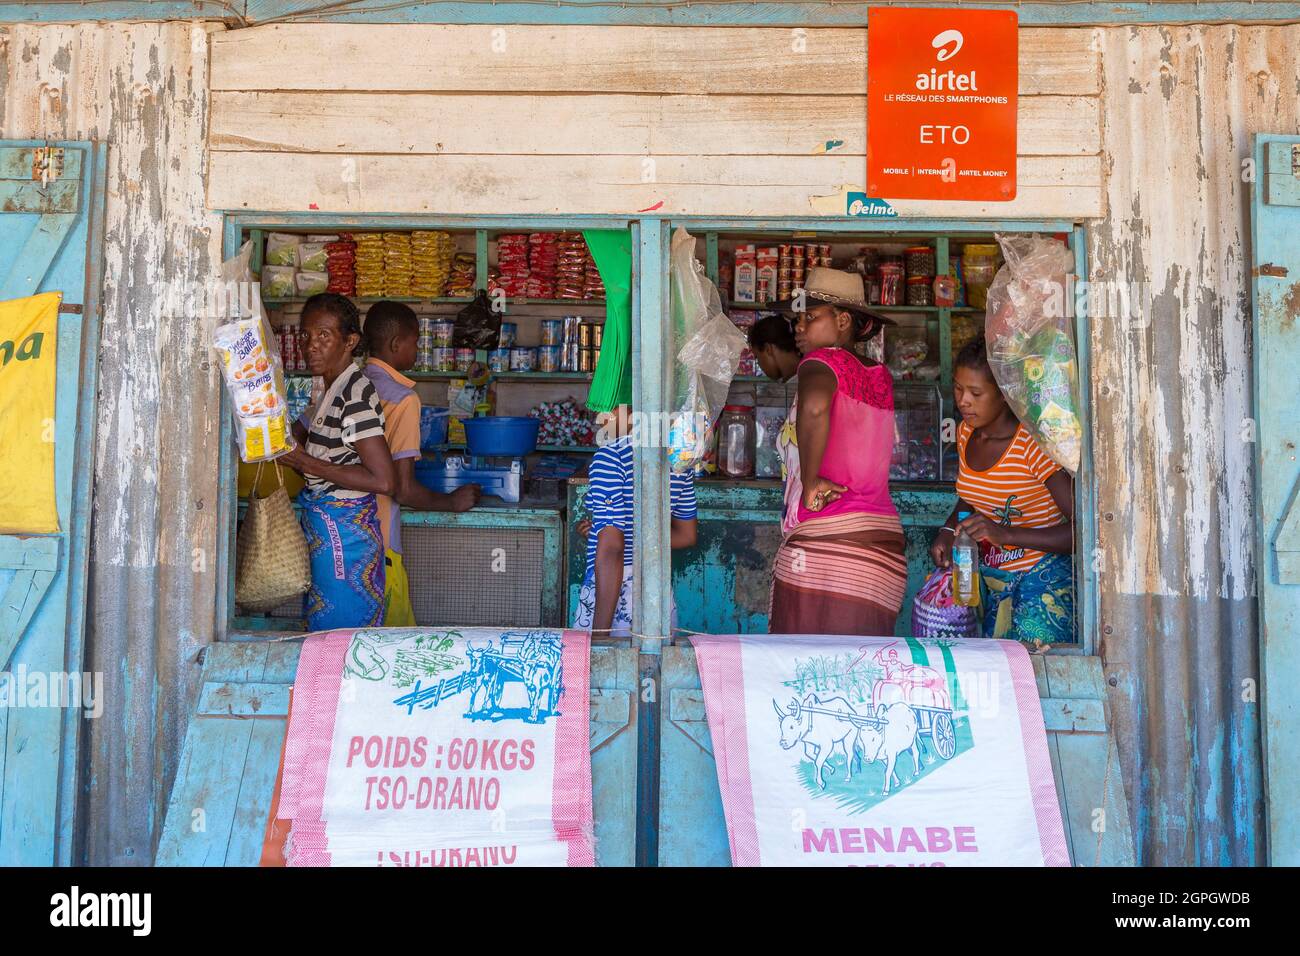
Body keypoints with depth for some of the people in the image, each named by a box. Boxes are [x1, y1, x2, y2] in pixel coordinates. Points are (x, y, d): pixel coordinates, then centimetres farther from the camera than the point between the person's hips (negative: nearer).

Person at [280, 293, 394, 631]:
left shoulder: (356, 395, -20)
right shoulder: (335, 390, 9)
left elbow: (382, 480, -27)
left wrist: (306, 462, -21)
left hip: (344, 535, -9)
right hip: (324, 530, 10)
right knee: (322, 631, 20)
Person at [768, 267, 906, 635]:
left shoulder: (823, 360, -4)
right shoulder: (880, 375, 16)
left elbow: (814, 406, -28)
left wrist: (810, 482, -18)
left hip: (822, 543, -8)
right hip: (884, 543, 8)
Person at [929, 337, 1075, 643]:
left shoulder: (1033, 444, -19)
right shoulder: (966, 433, 3)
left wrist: (1006, 533, -32)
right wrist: (948, 532, 2)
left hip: (1043, 583, -6)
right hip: (993, 582, 7)